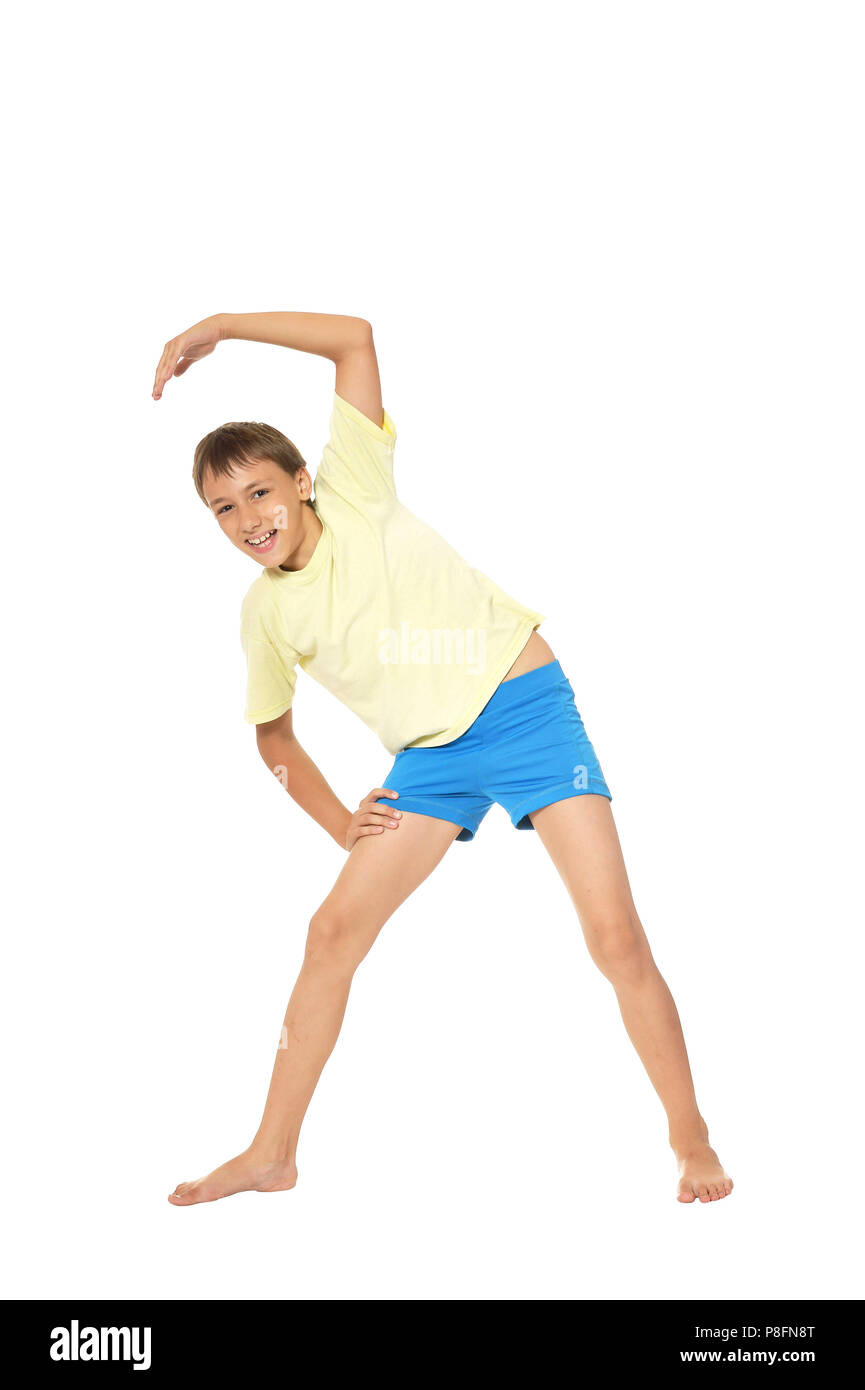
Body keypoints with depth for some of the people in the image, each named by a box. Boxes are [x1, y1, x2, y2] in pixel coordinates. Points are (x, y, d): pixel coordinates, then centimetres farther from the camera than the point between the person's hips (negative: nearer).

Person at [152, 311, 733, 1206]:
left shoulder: (354, 494, -3)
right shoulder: (264, 612, 6)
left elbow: (355, 339, -9)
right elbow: (271, 732, 20)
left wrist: (220, 325, -9)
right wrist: (338, 823, 9)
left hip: (526, 706, -4)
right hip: (429, 755, 4)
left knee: (616, 937, -11)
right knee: (333, 932, 0)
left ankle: (691, 1139, 7)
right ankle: (272, 1155, 14)